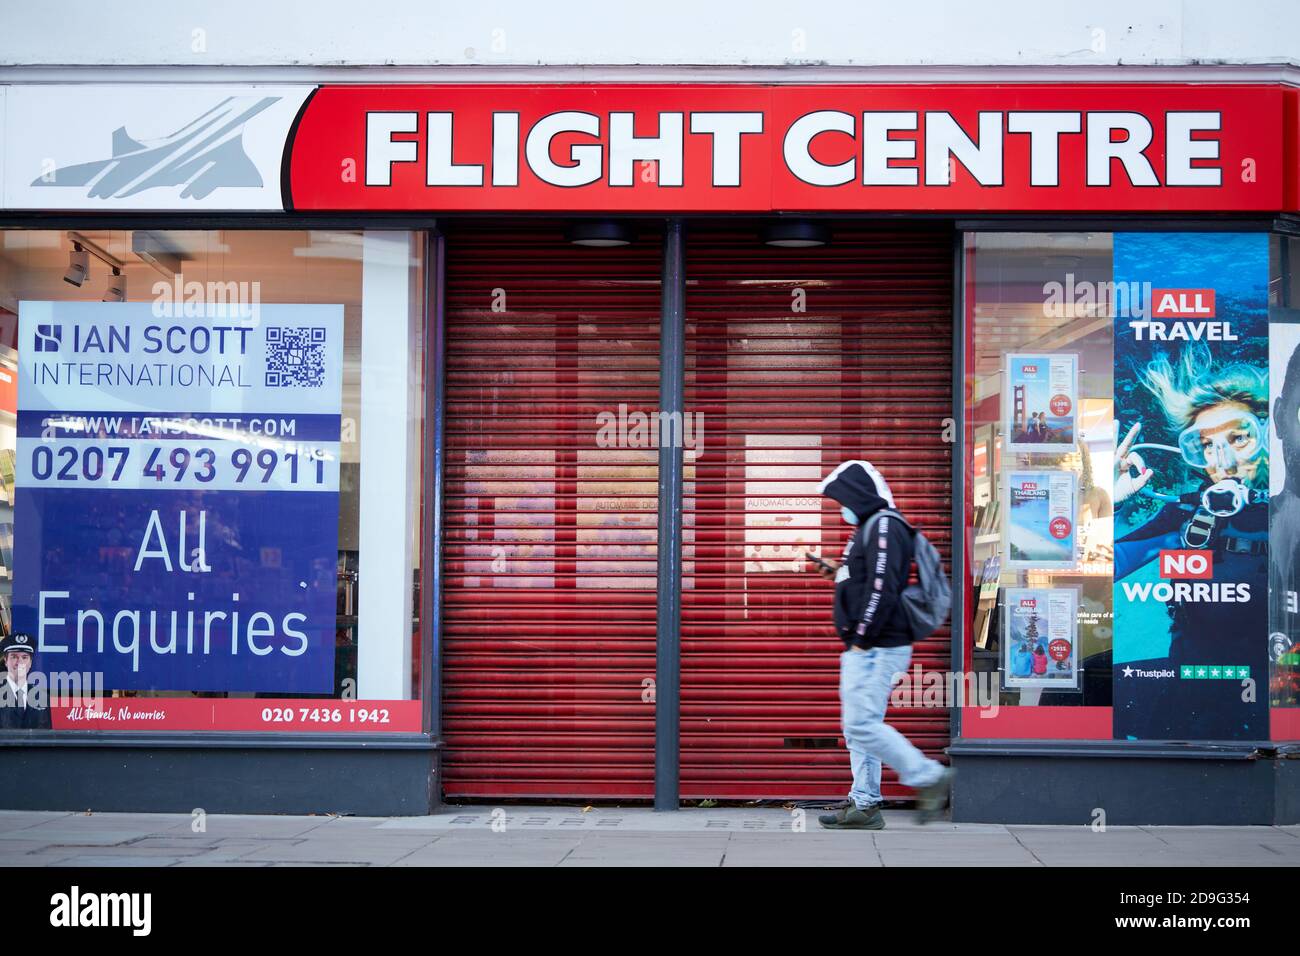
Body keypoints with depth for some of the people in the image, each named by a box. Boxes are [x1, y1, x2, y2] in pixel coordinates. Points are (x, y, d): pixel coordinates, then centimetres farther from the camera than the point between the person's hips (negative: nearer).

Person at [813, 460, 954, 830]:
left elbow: (882, 588, -22)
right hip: (865, 651, 11)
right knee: (858, 727, 11)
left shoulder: (884, 526, -13)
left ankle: (930, 777, -8)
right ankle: (864, 805, 14)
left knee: (863, 725, -14)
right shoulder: (868, 528, 20)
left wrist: (861, 639, -21)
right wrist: (839, 573, 15)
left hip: (877, 648, -11)